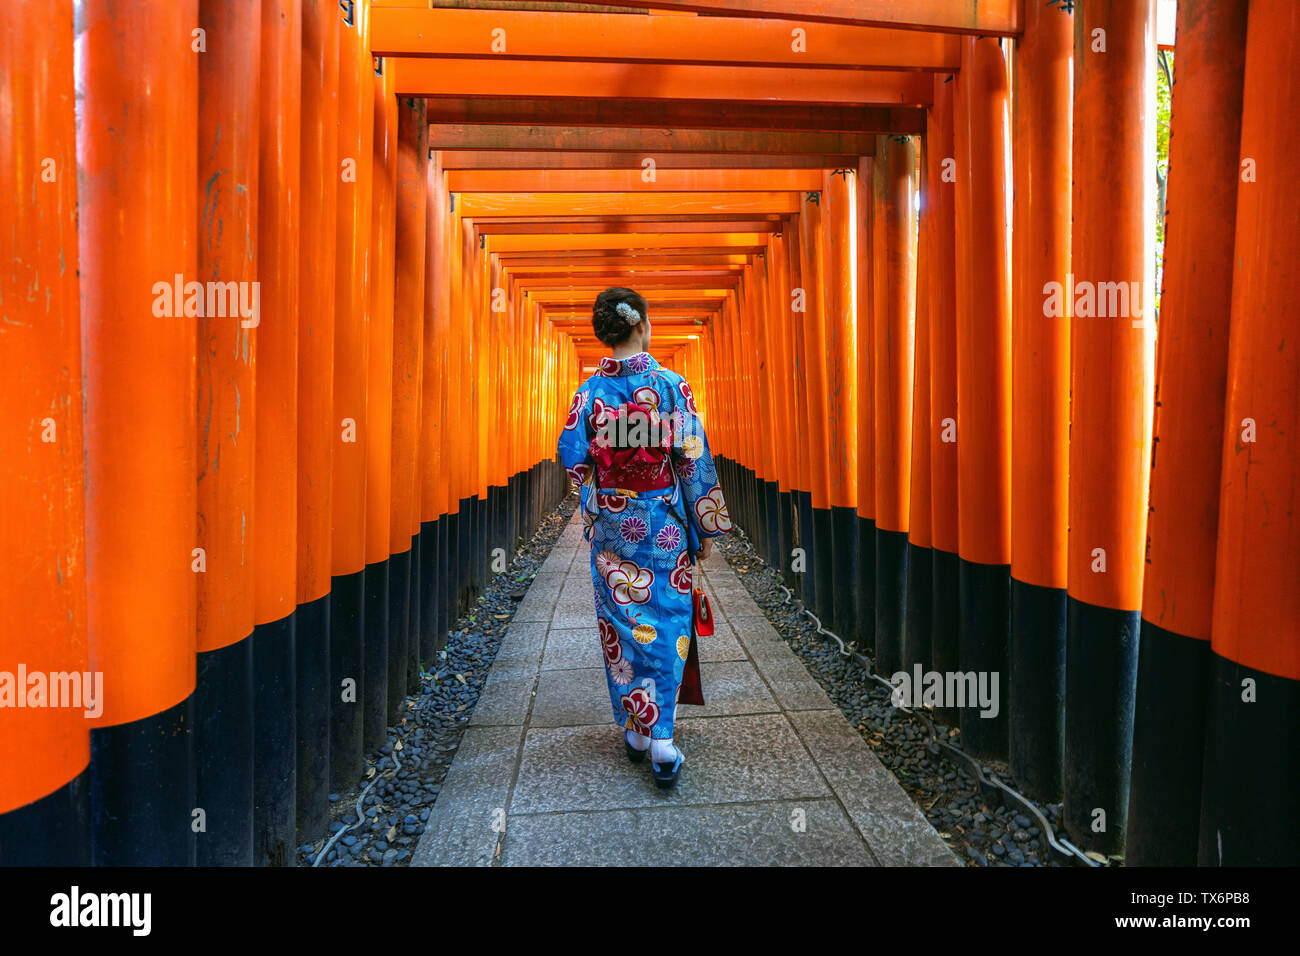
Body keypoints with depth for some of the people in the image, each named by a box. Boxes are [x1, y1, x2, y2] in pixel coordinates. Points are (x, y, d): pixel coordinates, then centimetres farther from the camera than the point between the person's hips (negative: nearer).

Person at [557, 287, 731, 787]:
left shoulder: (590, 390, -5)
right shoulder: (670, 384, -10)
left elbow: (571, 457, -1)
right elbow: (694, 459, -9)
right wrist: (707, 526, 0)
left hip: (610, 524, 2)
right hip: (663, 524, -2)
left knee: (620, 620, 13)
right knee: (666, 623, 7)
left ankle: (634, 727, 24)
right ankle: (662, 737, 3)